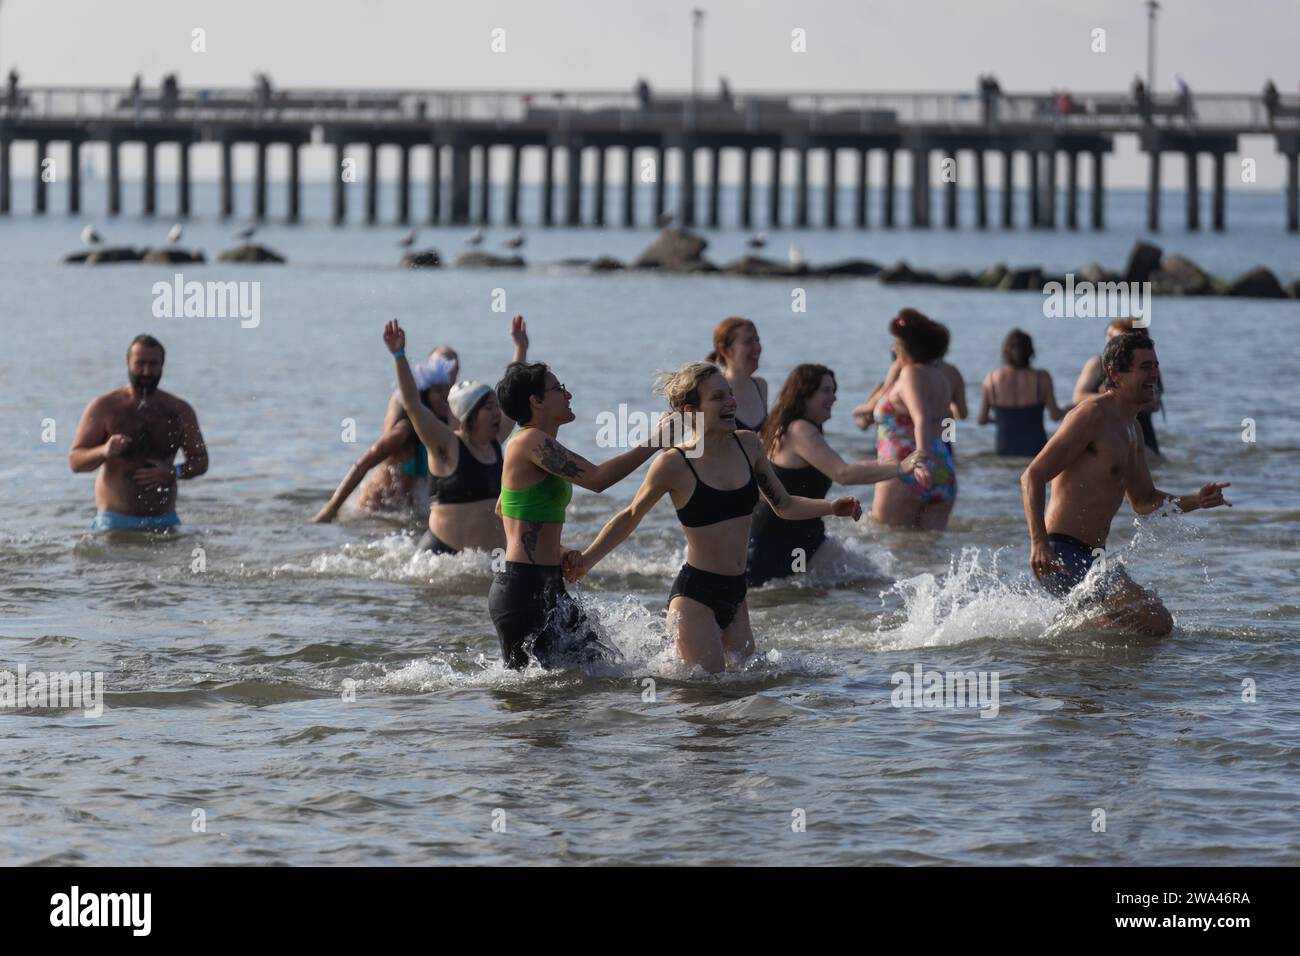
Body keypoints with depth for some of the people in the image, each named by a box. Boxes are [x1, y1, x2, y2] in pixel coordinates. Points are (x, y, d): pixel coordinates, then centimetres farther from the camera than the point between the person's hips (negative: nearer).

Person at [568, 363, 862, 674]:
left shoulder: (748, 445, 3)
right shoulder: (675, 465, -12)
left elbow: (784, 505, 14)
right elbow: (630, 517, 1)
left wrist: (831, 507, -2)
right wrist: (586, 560, -5)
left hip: (735, 595, 6)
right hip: (694, 594, -6)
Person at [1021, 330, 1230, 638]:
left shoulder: (1130, 428, 17)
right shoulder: (1093, 414, -13)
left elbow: (1143, 501, 25)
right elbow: (1033, 477, -19)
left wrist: (1196, 500, 6)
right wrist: (1039, 543, -31)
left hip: (1092, 557, 10)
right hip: (1063, 555, -10)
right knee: (1157, 623, -21)